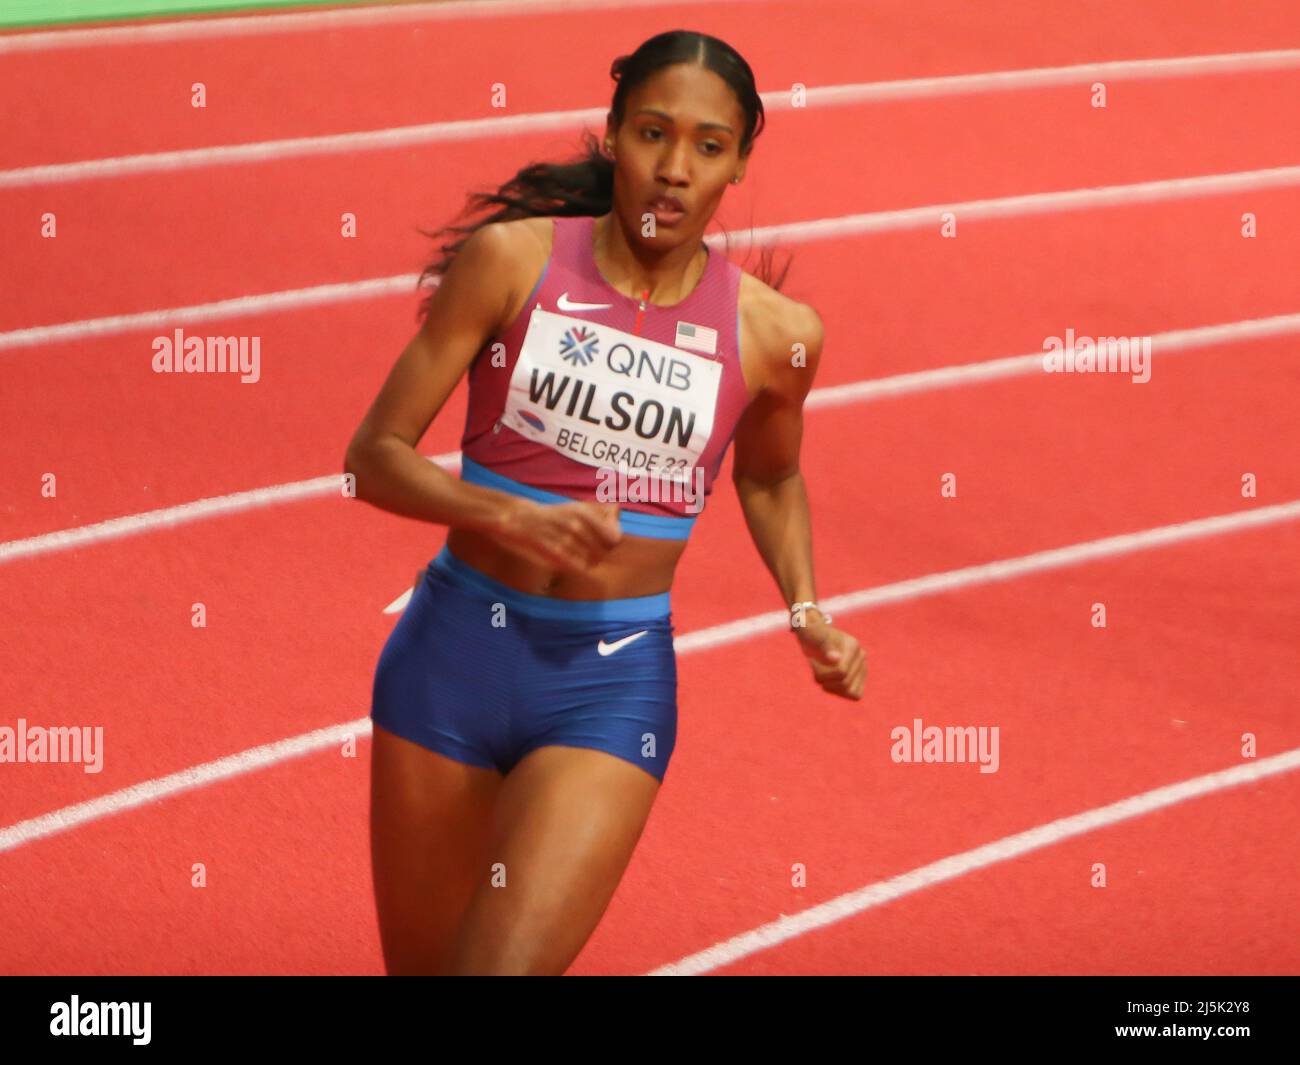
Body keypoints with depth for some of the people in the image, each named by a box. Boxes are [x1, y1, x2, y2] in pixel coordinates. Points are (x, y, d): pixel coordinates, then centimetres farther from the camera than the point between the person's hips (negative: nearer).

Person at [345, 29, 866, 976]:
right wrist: (511, 516, -21)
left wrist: (807, 614, 6)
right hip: (455, 651, 1)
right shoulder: (512, 260, -6)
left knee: (505, 966, -18)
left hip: (613, 684, -1)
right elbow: (374, 455, -5)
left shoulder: (772, 334, -1)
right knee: (420, 965, 12)